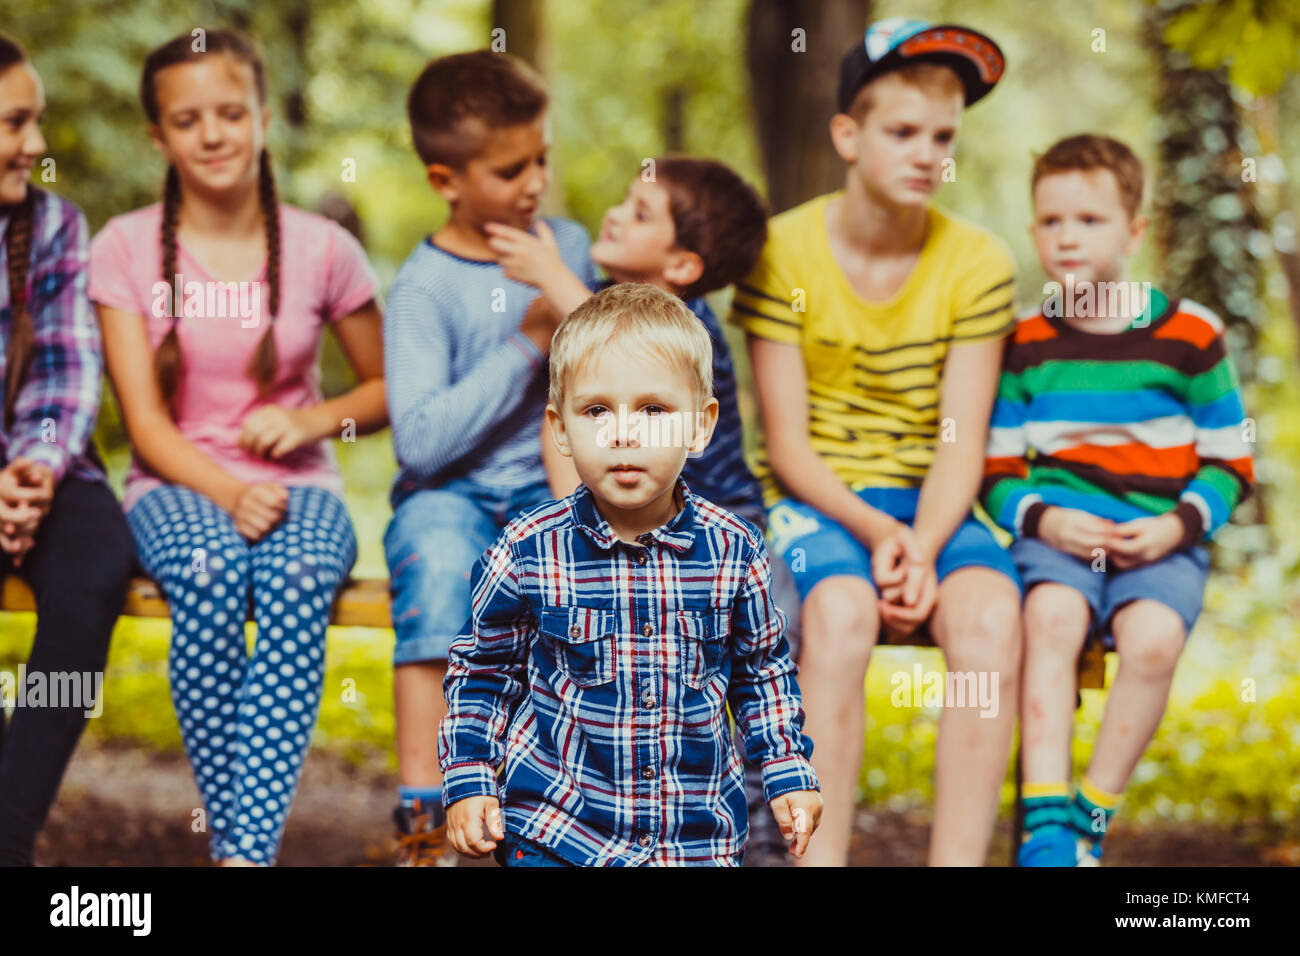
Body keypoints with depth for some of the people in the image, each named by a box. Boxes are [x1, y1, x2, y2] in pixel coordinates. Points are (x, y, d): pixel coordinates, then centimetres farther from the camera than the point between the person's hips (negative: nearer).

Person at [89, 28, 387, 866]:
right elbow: (145, 421, -5)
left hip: (296, 485, 1)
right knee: (209, 571, -36)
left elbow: (389, 388, 14)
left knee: (296, 579, -35)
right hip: (178, 485, 0)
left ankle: (246, 849, -41)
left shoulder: (322, 249, 3)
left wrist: (315, 420, -8)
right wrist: (226, 492, -23)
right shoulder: (127, 248, 1)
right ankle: (242, 839, -30)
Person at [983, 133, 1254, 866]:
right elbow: (997, 470, 12)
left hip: (1161, 540, -1)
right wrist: (1042, 518, -9)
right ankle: (1045, 824, -34)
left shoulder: (1190, 336, 3)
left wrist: (1176, 527, -10)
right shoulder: (1024, 346, 9)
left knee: (1153, 637, -33)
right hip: (1057, 529, 1)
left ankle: (1090, 818, -17)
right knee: (1051, 615, -33)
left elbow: (1231, 462, 8)